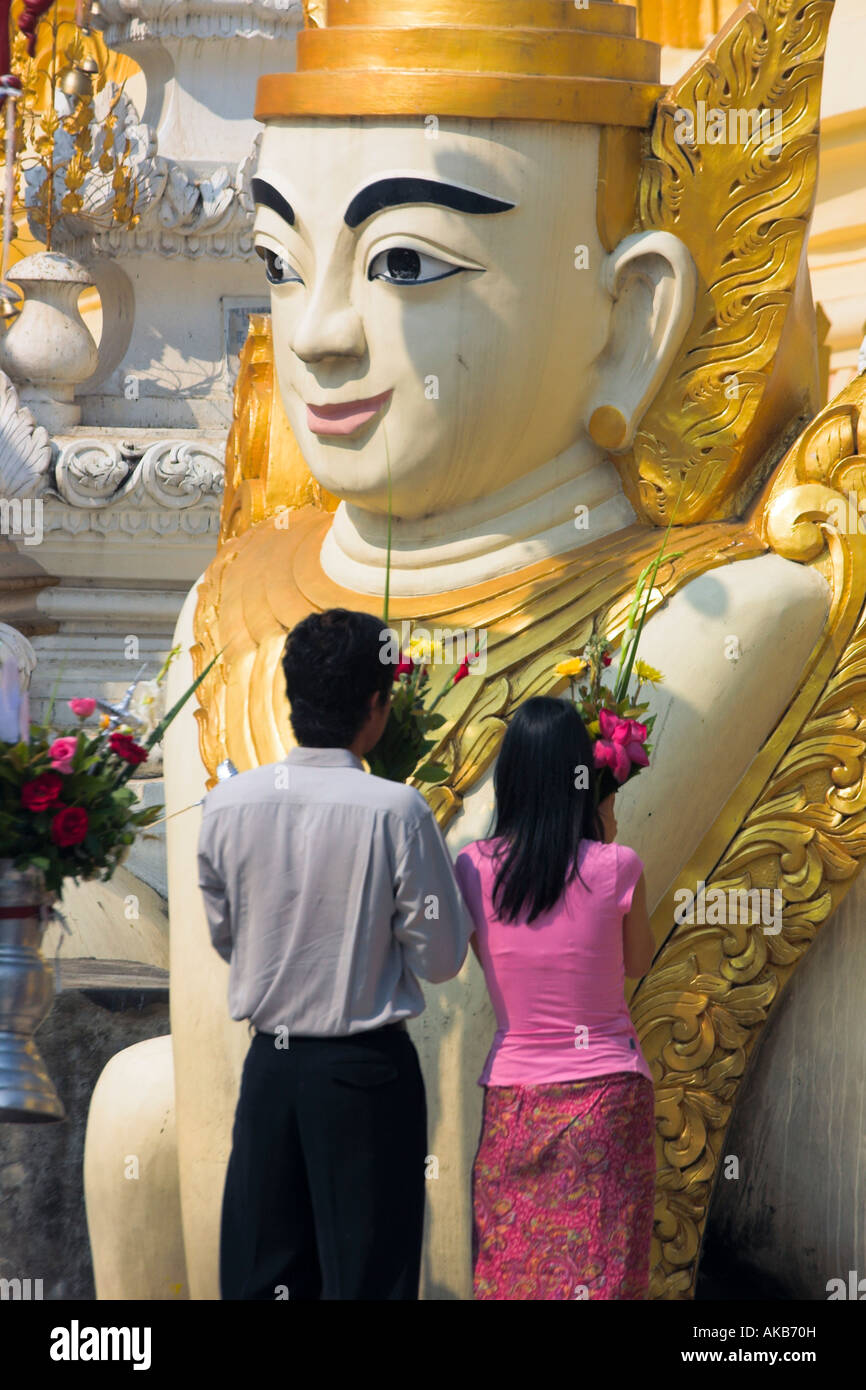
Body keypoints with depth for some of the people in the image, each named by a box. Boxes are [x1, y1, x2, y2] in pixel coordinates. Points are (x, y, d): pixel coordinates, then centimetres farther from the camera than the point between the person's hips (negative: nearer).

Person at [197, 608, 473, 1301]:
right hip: (368, 1073, -4)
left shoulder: (228, 803, -4)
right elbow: (441, 957, -8)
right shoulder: (396, 810, -16)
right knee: (367, 1273, 3)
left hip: (269, 1063, 4)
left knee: (258, 1272, 11)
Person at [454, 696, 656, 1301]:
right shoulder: (615, 868, -11)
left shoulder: (476, 869, -6)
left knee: (509, 1271, 9)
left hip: (515, 1098, 2)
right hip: (608, 1094, -2)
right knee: (600, 1272, 4)